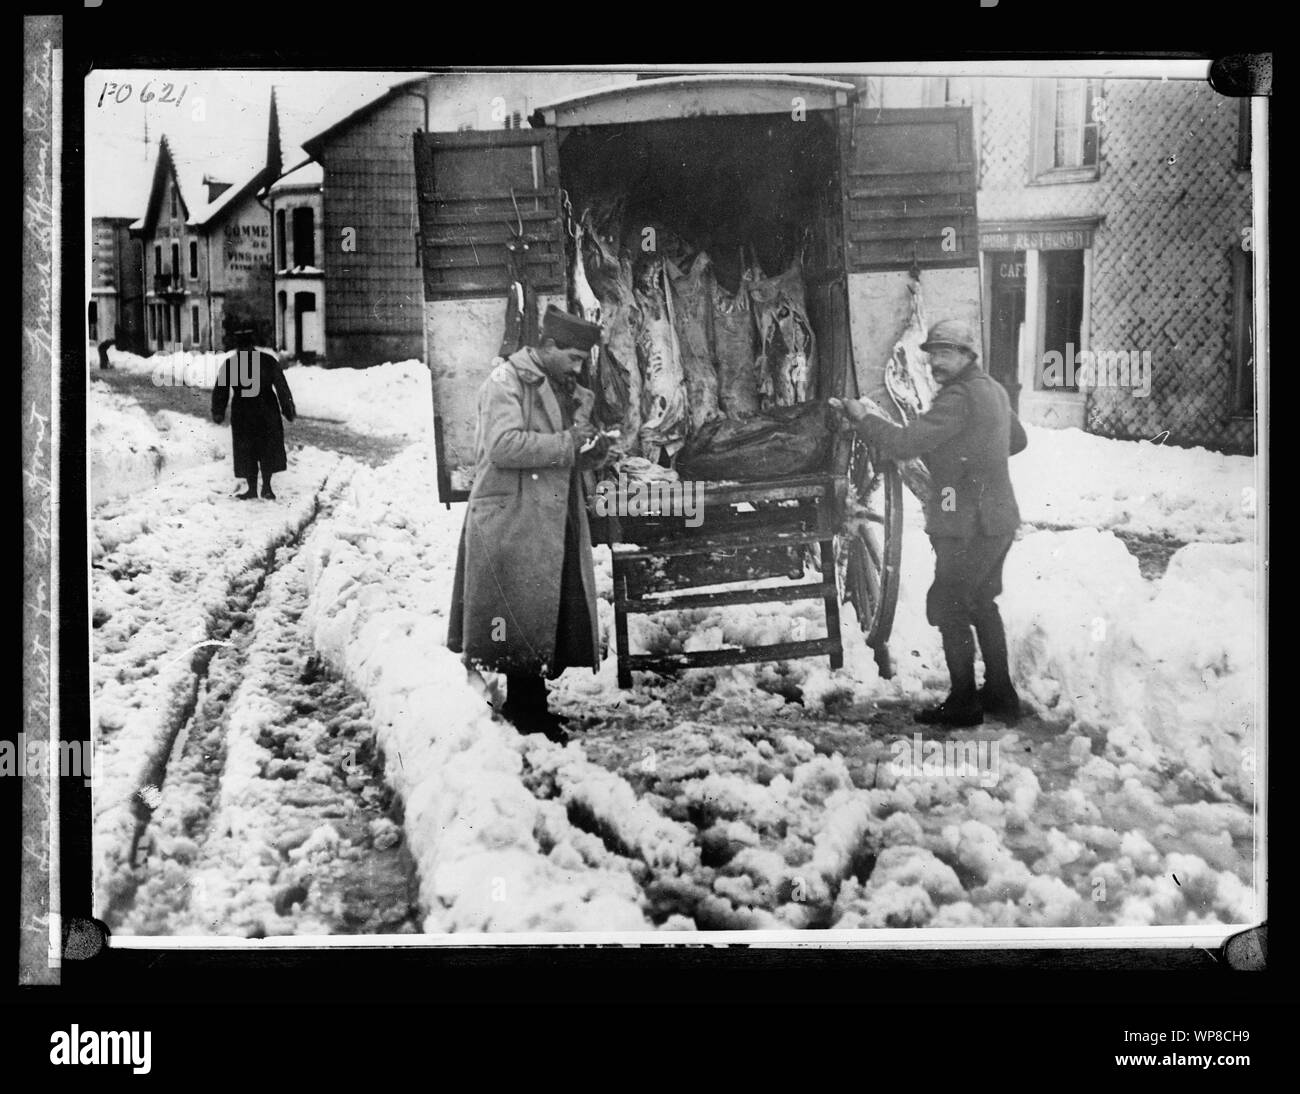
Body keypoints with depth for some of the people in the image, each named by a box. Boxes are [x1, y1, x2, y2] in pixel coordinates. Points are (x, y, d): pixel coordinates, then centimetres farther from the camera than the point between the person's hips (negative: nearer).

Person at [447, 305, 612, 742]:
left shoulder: (569, 390, 19)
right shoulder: (506, 382, -8)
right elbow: (503, 446, -21)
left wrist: (593, 449, 2)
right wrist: (566, 443, -18)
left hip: (558, 523, 8)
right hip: (514, 523, -8)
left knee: (557, 618, 8)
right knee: (523, 620, -4)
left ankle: (530, 705, 18)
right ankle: (526, 711, 4)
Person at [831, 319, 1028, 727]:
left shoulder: (960, 397, -19)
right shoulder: (993, 390, 12)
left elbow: (905, 443, -25)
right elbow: (1018, 440, 28)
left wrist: (862, 418, -16)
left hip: (969, 525, -10)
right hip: (998, 517, 10)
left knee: (947, 605, -2)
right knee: (981, 603, 19)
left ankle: (963, 703, 2)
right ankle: (1000, 694, 27)